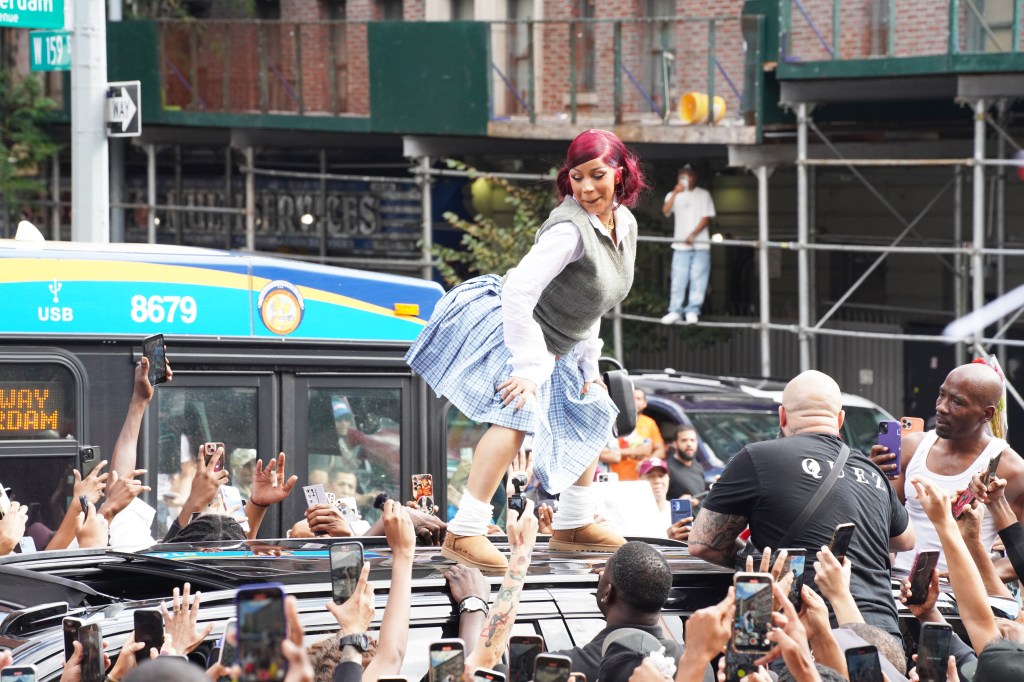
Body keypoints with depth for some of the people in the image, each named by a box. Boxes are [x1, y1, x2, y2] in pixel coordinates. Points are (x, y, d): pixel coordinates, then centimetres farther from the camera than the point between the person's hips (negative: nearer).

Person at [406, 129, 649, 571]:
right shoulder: (570, 227, -27)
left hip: (552, 346, 10)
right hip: (505, 328, -10)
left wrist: (588, 363, 13)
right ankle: (464, 535, -36)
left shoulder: (624, 224, 2)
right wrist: (530, 367, -34)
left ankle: (573, 526, 34)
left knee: (592, 418, 20)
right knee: (518, 413, -30)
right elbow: (519, 290, -34)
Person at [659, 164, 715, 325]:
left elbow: (706, 218, 1)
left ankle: (693, 310, -2)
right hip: (681, 245, 1)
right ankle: (675, 311, -4)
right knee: (678, 279, -5)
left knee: (698, 279, -5)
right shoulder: (674, 195, 11)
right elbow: (666, 211, -7)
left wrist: (693, 235, -11)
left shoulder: (703, 195, 8)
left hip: (700, 245, -1)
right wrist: (676, 192, -18)